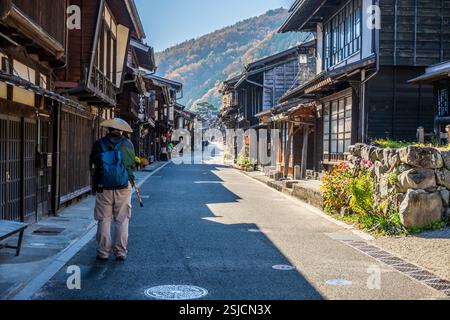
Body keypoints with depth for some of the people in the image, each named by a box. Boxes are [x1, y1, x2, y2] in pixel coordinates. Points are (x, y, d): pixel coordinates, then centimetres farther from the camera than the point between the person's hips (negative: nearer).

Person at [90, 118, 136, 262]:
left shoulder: (99, 144, 1)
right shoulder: (127, 144, -1)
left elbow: (93, 164, 7)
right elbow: (132, 164, 5)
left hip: (103, 188, 1)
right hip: (123, 187, 0)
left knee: (104, 221, 7)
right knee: (122, 221, 7)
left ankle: (103, 252, 9)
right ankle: (121, 252, 9)